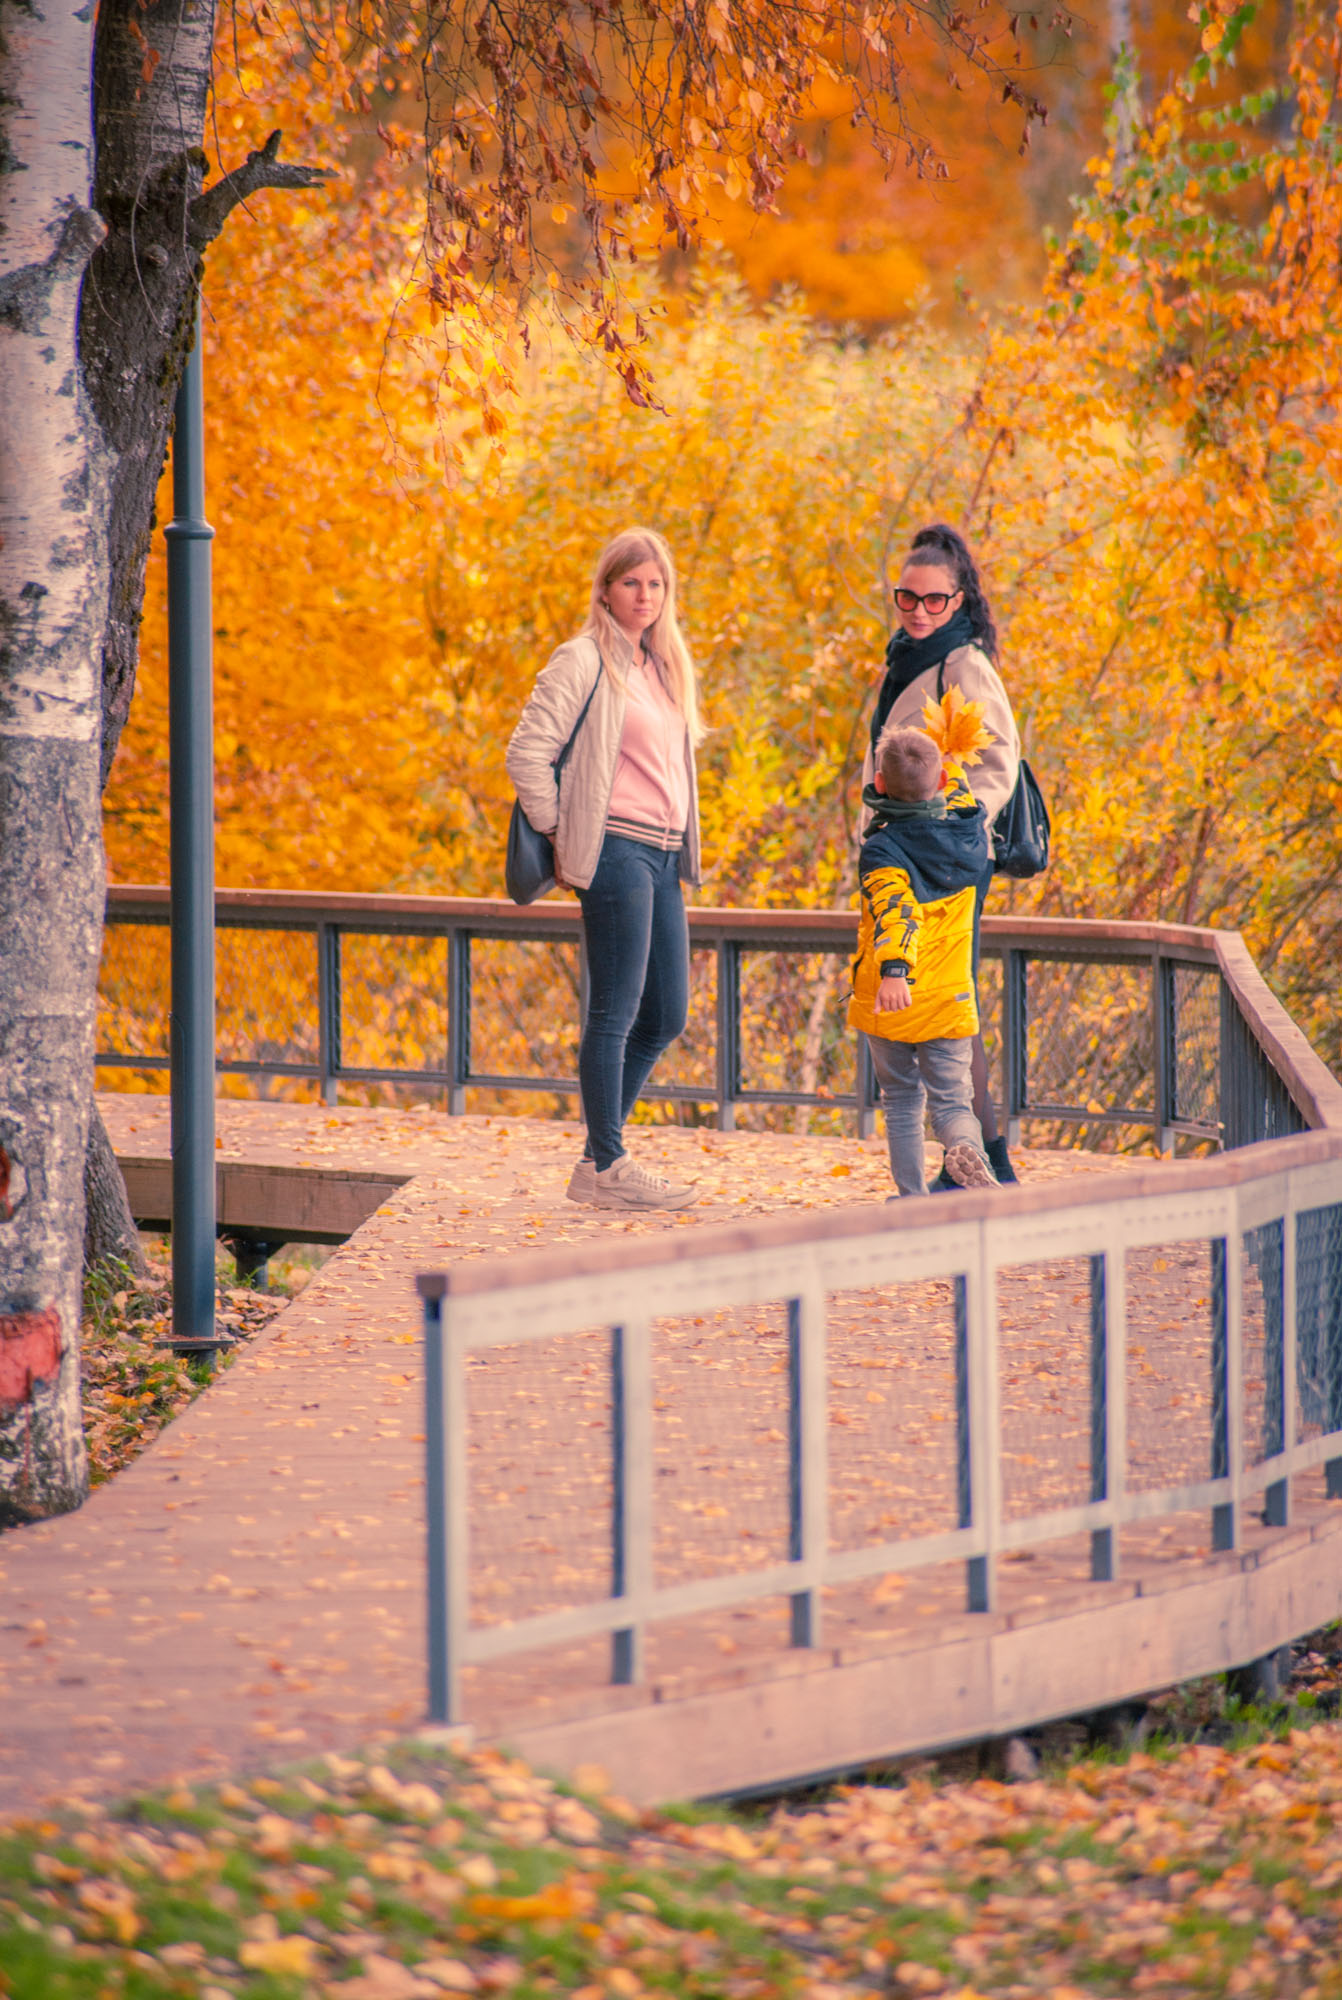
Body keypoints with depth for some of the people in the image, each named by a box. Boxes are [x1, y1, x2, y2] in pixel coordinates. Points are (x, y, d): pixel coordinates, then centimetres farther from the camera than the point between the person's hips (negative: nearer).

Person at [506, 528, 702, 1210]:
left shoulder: (662, 664, 18)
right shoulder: (583, 662, -7)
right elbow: (527, 752, -12)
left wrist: (680, 850, 17)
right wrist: (558, 835, -9)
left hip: (663, 855, 9)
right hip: (616, 849, -8)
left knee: (664, 1017, 10)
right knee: (616, 1011, -6)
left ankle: (601, 1154, 19)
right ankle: (605, 1168, 0)